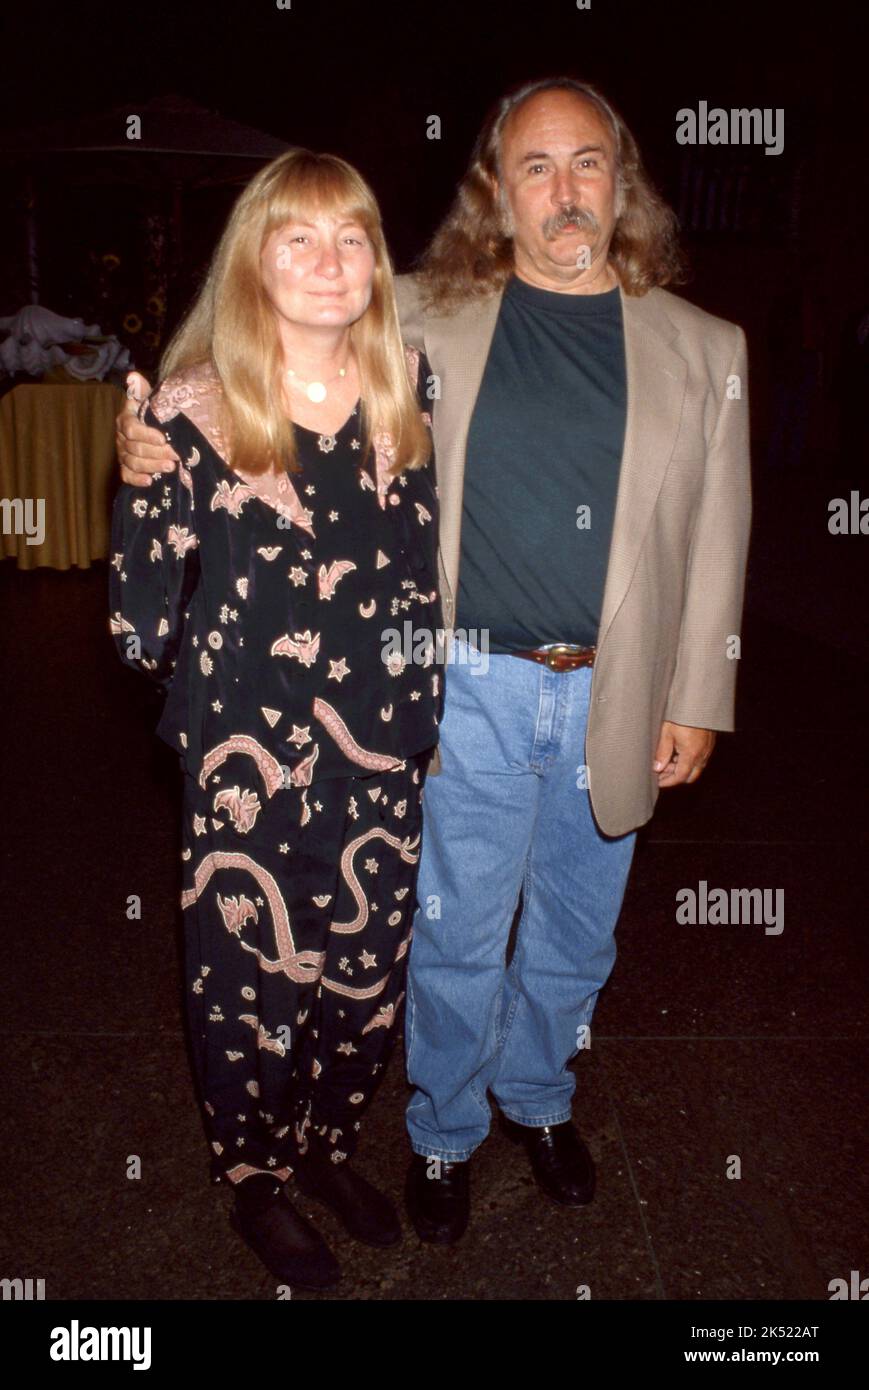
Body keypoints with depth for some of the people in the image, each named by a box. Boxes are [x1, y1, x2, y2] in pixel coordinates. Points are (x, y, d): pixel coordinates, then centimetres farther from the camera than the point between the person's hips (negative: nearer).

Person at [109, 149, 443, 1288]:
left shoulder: (410, 388, 0)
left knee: (369, 973, 16)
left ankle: (328, 1149, 45)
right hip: (250, 761, -3)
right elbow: (144, 596, -4)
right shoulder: (194, 408, -10)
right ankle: (257, 1183, 40)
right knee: (253, 983, 11)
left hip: (386, 753, 4)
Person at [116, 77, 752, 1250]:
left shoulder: (704, 349, 2)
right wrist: (165, 440, -13)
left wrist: (697, 701, 1)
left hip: (614, 700, 2)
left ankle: (538, 1095, 47)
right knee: (457, 935, 10)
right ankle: (443, 1131, 37)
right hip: (473, 689, -2)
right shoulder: (426, 318, -2)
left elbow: (716, 541, 4)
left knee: (575, 931, 19)